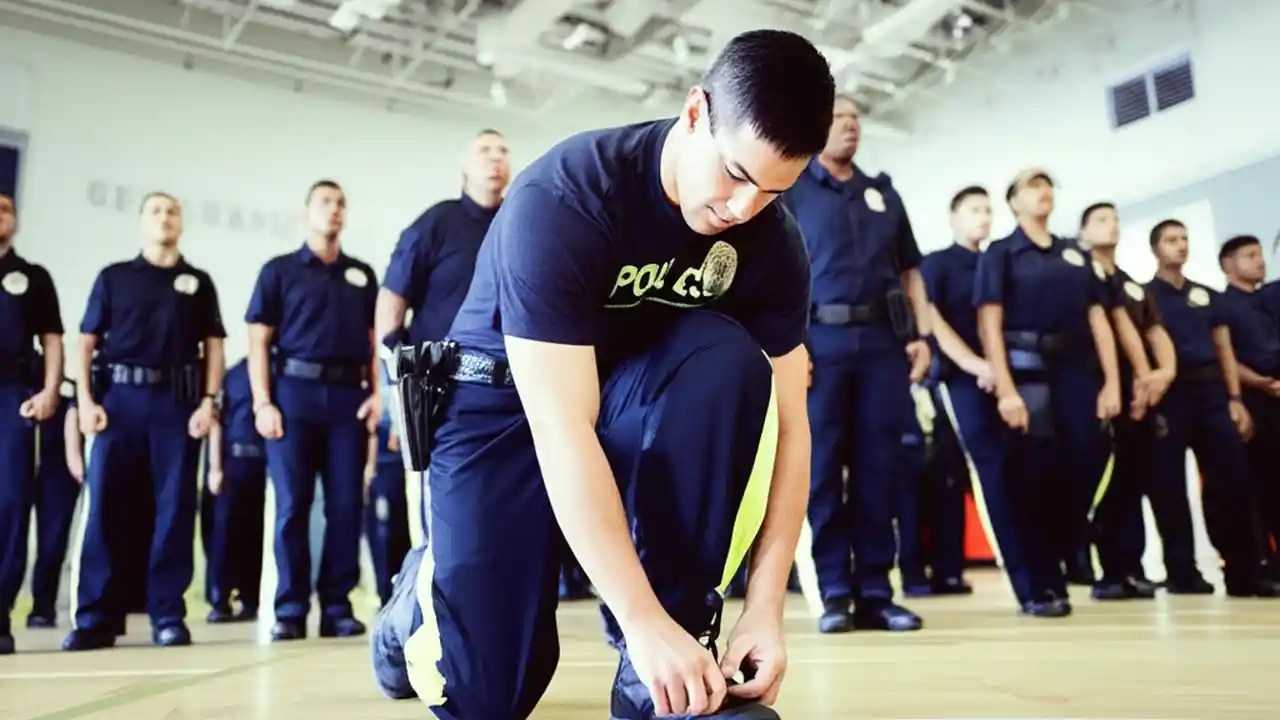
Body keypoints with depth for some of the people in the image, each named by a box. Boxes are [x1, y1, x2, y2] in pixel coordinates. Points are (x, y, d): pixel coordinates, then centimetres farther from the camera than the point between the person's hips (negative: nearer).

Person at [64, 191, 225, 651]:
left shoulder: (199, 282, 14)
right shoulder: (113, 277, 12)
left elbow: (213, 347, 10)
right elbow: (87, 342, 8)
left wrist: (208, 401, -3)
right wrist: (85, 400, -4)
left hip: (178, 401, 0)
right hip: (120, 397, 0)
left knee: (175, 508, -1)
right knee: (104, 506, -2)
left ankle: (168, 614, 3)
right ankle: (96, 617, 3)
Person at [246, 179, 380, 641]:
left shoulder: (362, 275, 16)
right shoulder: (279, 270, 8)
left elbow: (374, 340, 15)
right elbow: (259, 341, 3)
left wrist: (376, 393, 2)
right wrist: (263, 402, -6)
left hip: (348, 397, 2)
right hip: (295, 392, -2)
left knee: (346, 504, 1)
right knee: (292, 504, -1)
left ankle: (337, 605, 9)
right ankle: (290, 608, 6)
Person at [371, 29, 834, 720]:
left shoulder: (773, 243, -14)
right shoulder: (561, 198, -29)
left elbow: (785, 423, -13)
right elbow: (562, 432, -34)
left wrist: (765, 608, -23)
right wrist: (643, 622, -37)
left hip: (634, 390, 4)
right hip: (506, 400, -3)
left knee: (728, 362, -31)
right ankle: (427, 589, 26)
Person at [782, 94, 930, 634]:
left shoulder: (883, 192, 21)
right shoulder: (790, 189, 8)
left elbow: (910, 270, 19)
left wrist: (922, 335, 6)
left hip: (883, 339, 4)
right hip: (821, 339, -3)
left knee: (880, 464, 2)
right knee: (823, 466, -2)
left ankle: (876, 591, 8)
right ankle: (834, 592, 5)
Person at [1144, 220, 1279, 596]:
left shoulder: (1207, 295, 20)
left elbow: (1224, 350, 17)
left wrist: (1235, 399, 5)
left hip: (1211, 391, 4)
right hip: (1169, 394, -4)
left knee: (1232, 479, -1)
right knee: (1171, 484, -2)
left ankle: (1245, 573, 4)